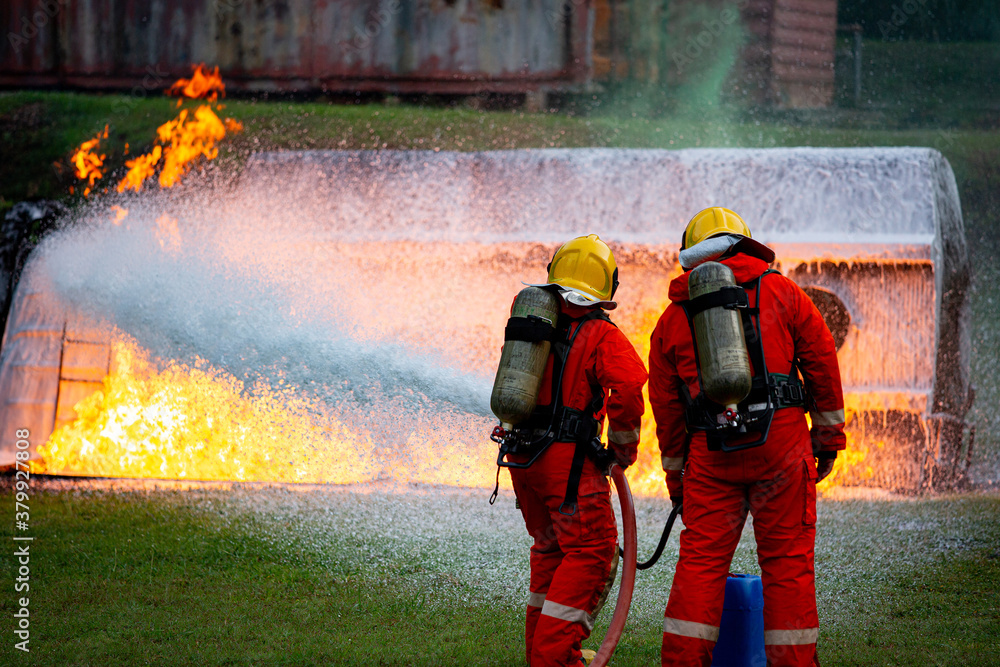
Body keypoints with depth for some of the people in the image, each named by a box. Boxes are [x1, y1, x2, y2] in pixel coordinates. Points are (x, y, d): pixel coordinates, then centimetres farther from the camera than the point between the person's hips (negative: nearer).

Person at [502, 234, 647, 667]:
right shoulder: (601, 335, -9)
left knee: (552, 546, 23)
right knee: (591, 554, -2)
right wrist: (624, 448, -7)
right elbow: (628, 388, -22)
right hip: (568, 458, -7)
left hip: (521, 453, 7)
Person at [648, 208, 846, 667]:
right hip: (781, 444, -1)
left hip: (711, 453, 1)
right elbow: (822, 361, 7)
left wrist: (675, 475, 22)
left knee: (701, 559, 6)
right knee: (787, 559, 3)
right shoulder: (780, 292, 8)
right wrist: (828, 436, 13)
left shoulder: (672, 319, 12)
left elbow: (665, 405, 14)